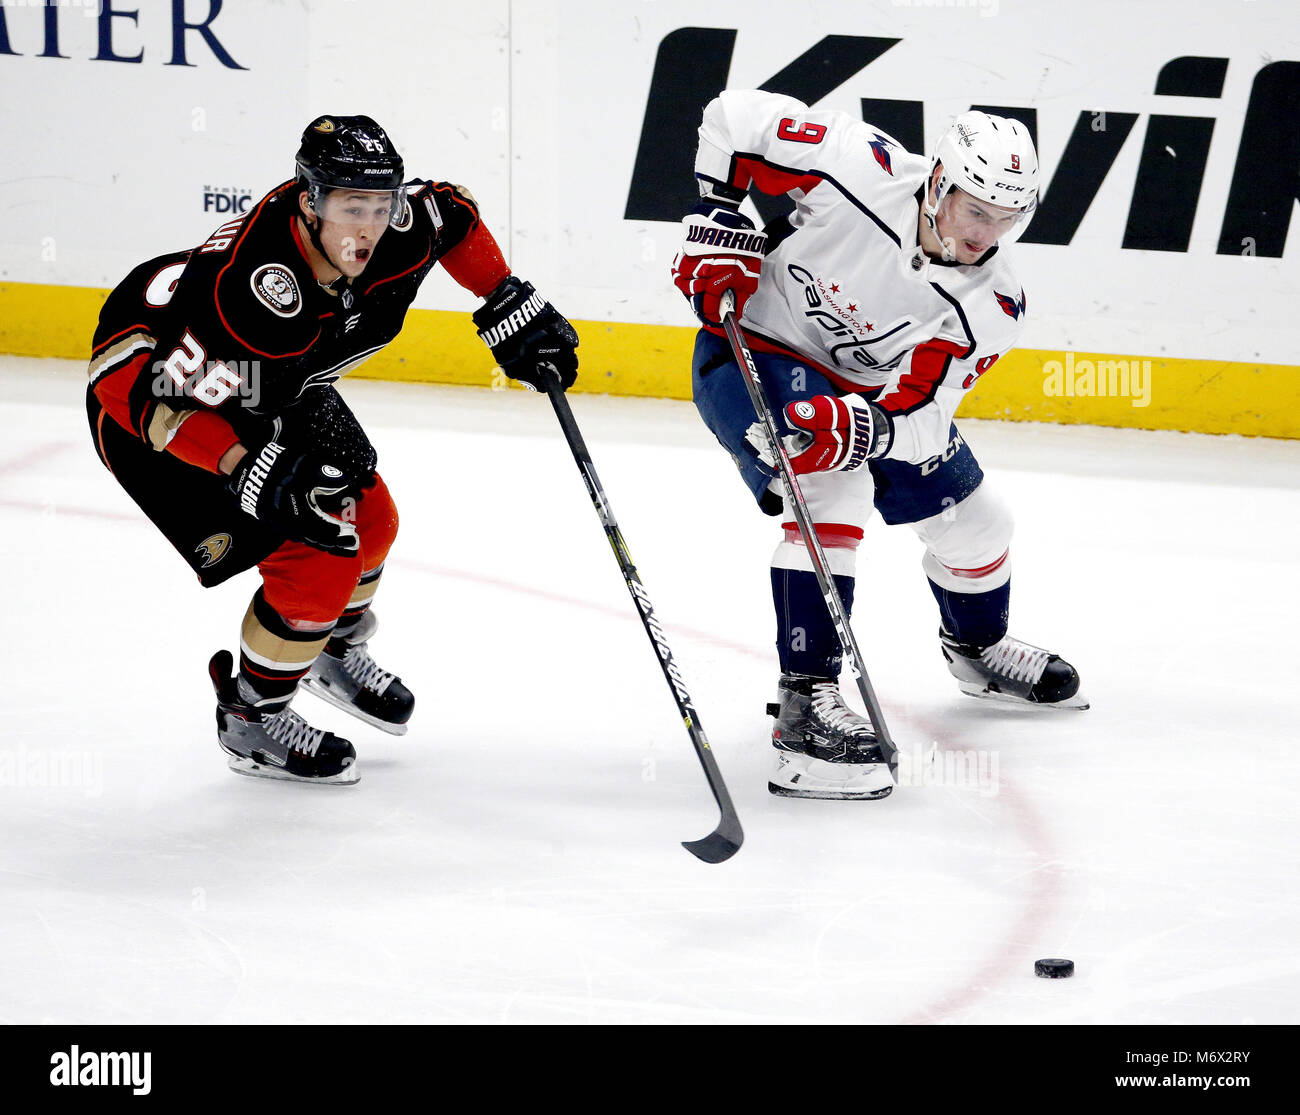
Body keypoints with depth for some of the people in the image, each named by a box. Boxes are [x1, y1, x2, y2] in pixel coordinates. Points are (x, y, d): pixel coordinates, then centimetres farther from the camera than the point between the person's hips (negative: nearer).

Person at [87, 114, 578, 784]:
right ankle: (249, 720, 11)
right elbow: (125, 366, -39)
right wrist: (246, 468, -41)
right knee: (317, 559, -14)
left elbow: (452, 215, 3)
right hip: (149, 418, -8)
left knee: (367, 524, 15)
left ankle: (336, 651, 48)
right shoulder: (243, 294, -43)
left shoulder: (399, 238, -21)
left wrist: (510, 308, 2)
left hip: (277, 397, 8)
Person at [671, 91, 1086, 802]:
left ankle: (976, 646, 49)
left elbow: (915, 416, -26)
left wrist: (859, 425, -46)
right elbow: (735, 116, -21)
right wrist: (723, 226, -23)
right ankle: (804, 702, -31)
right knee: (833, 491, -32)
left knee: (974, 525, 14)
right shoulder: (864, 169, -32)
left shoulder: (990, 305, -21)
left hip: (868, 387, 6)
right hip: (752, 350, -6)